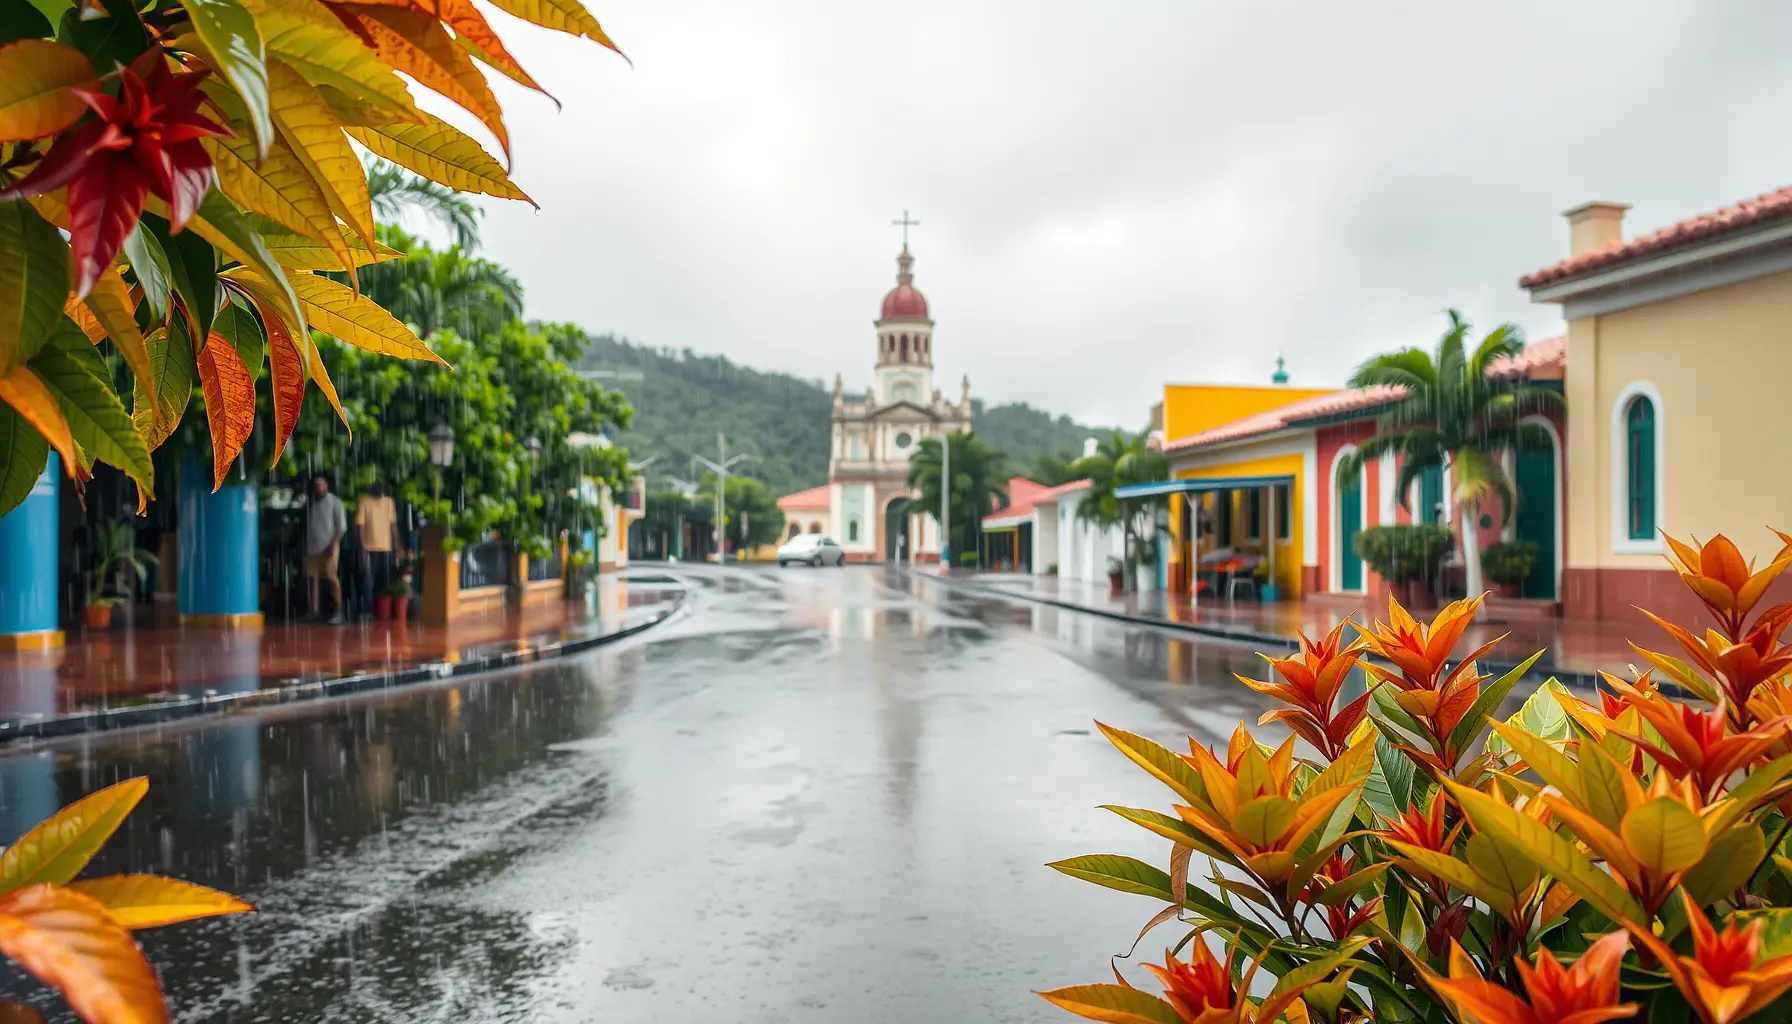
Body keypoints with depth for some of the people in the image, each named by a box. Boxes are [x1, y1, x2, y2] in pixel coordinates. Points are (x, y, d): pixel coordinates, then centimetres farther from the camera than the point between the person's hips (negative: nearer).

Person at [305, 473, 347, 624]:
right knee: (312, 578, 3)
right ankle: (314, 611, 9)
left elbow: (342, 526, -5)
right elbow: (306, 526, 17)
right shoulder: (309, 503, 16)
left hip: (328, 547, -5)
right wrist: (304, 546, 8)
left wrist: (333, 544, -15)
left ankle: (338, 612, -7)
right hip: (311, 547, 5)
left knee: (331, 578, -8)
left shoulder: (335, 502, 0)